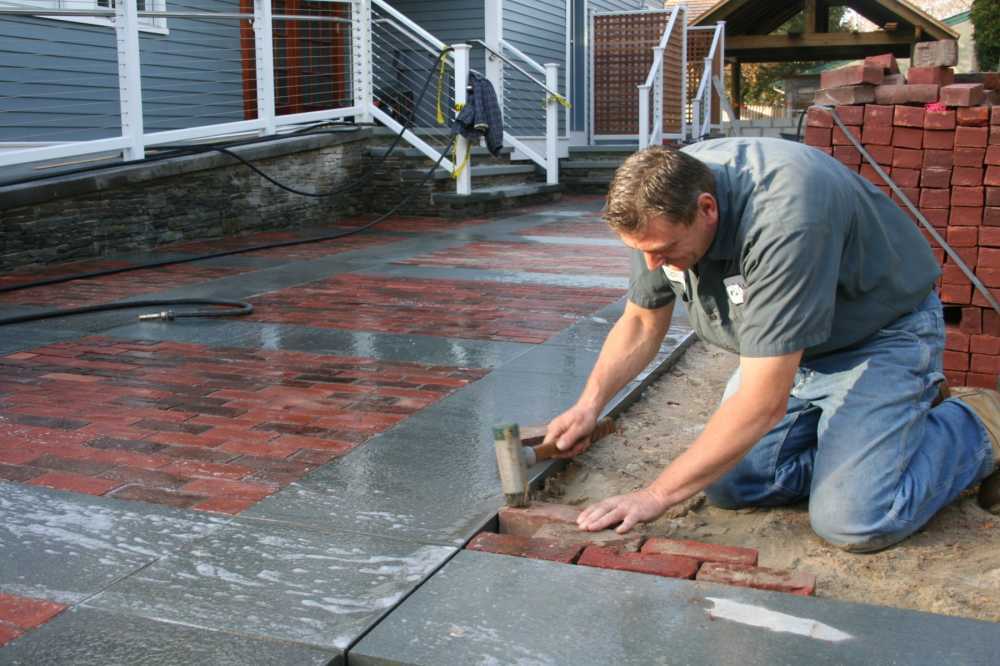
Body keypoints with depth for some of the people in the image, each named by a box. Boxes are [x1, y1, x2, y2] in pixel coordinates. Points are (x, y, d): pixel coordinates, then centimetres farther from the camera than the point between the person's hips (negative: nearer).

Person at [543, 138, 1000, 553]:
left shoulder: (782, 219, -38)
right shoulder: (664, 201, -14)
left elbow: (764, 403, -36)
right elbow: (641, 321, 3)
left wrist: (657, 495, -30)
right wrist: (589, 404, -12)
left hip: (883, 332, -7)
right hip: (790, 346, 7)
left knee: (852, 521, -19)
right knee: (727, 485, -4)